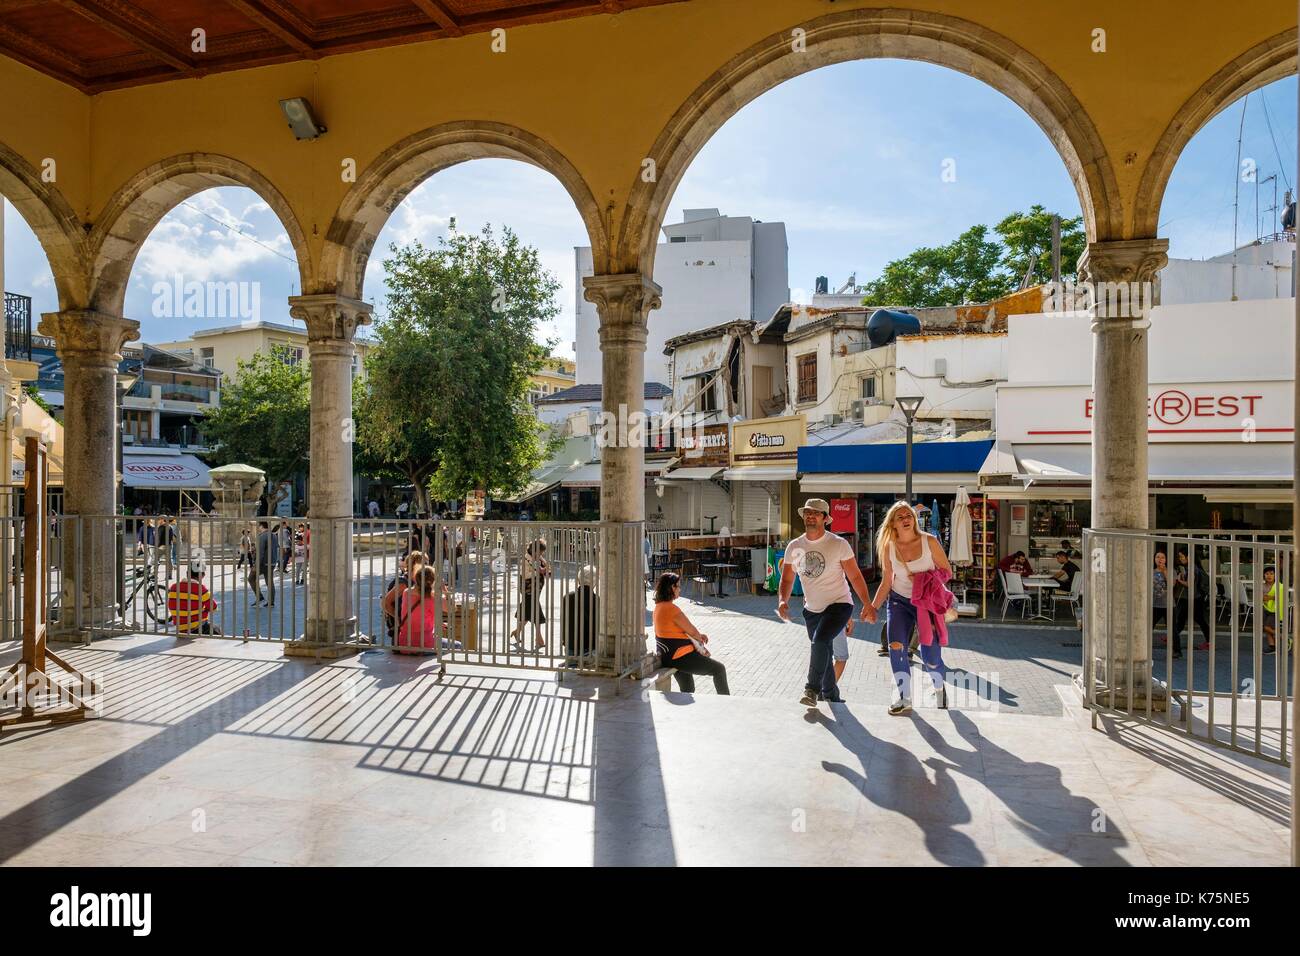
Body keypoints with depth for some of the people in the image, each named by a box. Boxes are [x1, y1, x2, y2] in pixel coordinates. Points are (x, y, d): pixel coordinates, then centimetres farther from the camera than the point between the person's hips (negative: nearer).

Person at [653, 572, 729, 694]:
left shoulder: (658, 606, 7)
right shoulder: (672, 608, -22)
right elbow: (691, 631, -13)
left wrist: (699, 636, 9)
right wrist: (700, 639, 8)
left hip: (666, 655, 10)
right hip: (679, 657, -10)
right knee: (719, 668, 3)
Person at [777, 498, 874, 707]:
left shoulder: (838, 544, -11)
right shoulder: (794, 547, 0)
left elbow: (855, 576, -8)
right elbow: (787, 578, 5)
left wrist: (867, 605, -14)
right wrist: (783, 601, -12)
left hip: (839, 605, -5)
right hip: (812, 609, 5)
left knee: (819, 641, -28)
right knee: (825, 655, 15)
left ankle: (812, 689, -14)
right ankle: (832, 698, 35)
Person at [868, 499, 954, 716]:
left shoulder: (929, 541, -10)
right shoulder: (888, 547, -3)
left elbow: (947, 571, -2)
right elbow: (886, 582, 5)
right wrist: (873, 606, -3)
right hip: (899, 601, 2)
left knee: (930, 656, -6)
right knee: (896, 646, -18)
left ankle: (939, 686, 29)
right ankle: (905, 699, -4)